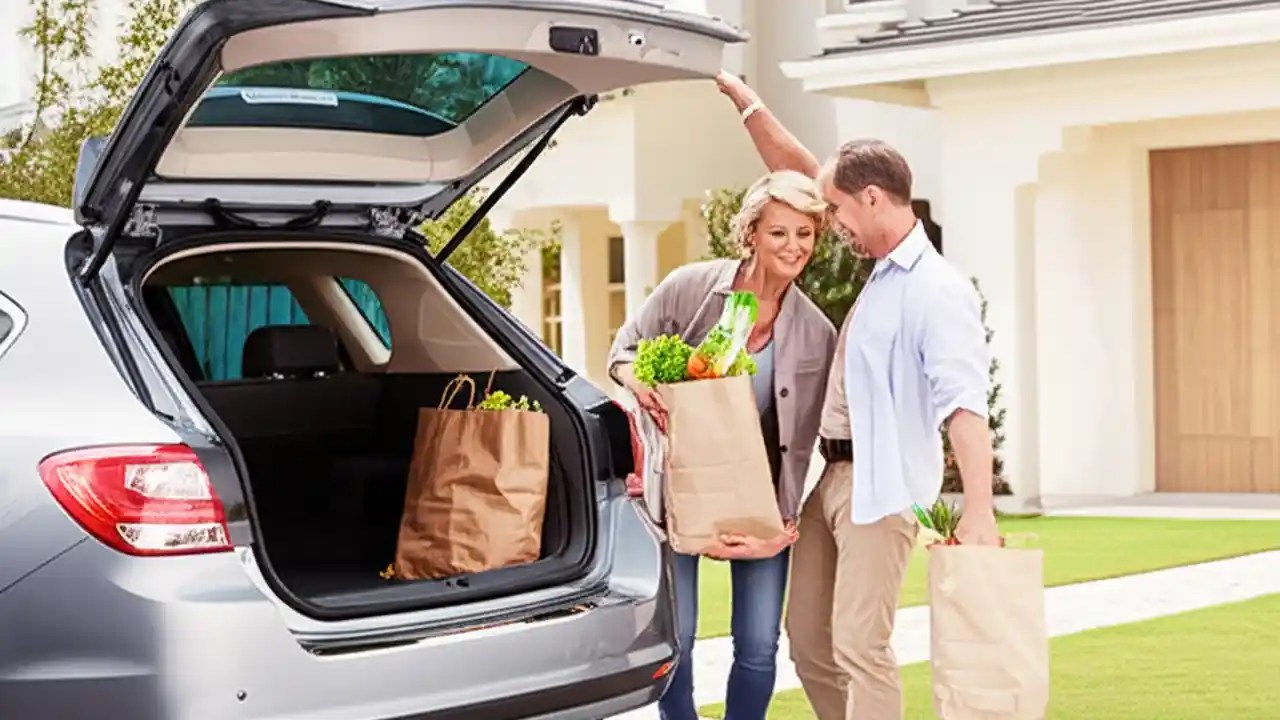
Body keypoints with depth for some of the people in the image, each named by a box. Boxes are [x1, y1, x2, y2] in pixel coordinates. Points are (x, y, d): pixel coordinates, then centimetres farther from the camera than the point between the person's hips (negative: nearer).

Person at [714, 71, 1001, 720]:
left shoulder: (936, 290, -16)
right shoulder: (883, 270, 11)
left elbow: (964, 407, -26)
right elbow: (799, 176, 19)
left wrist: (979, 513, -36)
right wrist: (745, 102, 17)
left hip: (881, 487, -10)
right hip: (832, 474, 10)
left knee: (859, 646, -13)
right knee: (807, 638, 11)